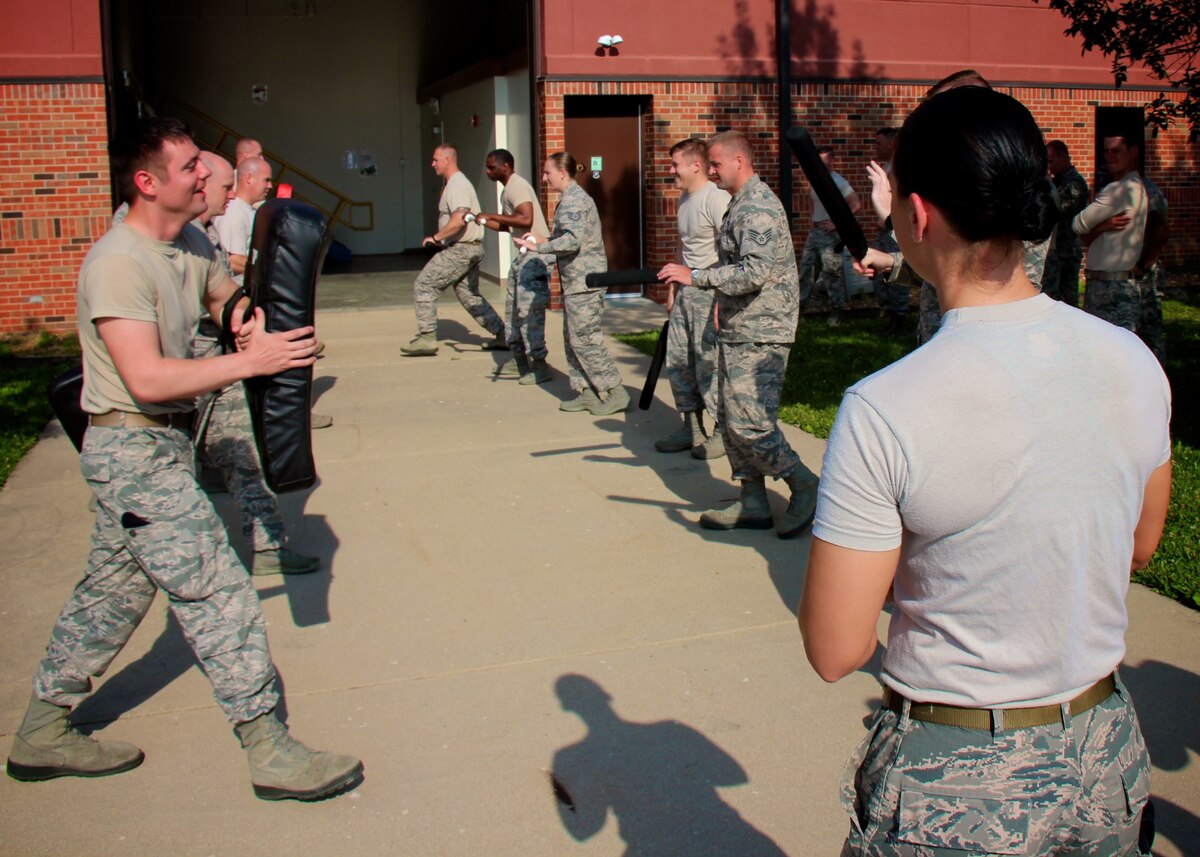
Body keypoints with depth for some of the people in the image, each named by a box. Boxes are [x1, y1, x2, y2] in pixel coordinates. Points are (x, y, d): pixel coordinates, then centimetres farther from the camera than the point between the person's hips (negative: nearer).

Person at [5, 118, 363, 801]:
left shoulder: (191, 244, 7)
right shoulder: (118, 264, -21)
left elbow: (226, 295, 25)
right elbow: (146, 378, -29)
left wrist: (249, 323, 1)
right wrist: (250, 361, -30)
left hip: (161, 444, 10)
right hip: (135, 448, -10)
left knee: (115, 589, 17)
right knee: (218, 592, -8)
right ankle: (271, 751, 1)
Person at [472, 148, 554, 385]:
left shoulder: (517, 187, -15)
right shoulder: (508, 190, 17)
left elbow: (526, 219, -30)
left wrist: (491, 216, -24)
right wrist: (480, 219, 13)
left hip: (535, 255, -11)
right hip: (523, 255, 11)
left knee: (528, 309, -10)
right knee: (513, 306, 14)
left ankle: (539, 365, -5)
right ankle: (519, 359, 24)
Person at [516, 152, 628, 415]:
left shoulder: (573, 201, -16)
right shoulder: (571, 198, 16)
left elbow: (573, 240, -28)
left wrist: (539, 247, -23)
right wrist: (544, 239, 14)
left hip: (584, 281, -11)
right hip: (576, 282, 11)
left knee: (585, 339, -7)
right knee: (573, 339, 13)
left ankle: (615, 393, -1)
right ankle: (586, 392, 19)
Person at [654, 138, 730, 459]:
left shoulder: (717, 199, -15)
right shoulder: (685, 199, 14)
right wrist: (672, 287, 21)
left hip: (711, 292, -9)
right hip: (686, 291, 10)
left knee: (709, 364, -4)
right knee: (677, 359, 12)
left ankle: (723, 432, 9)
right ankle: (692, 427, 23)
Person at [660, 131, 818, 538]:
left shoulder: (758, 207, -16)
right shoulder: (741, 203, 17)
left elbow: (756, 272, -27)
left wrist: (696, 276, -26)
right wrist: (722, 303, 18)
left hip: (759, 336, -11)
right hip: (737, 332, 11)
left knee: (749, 424, -11)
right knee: (732, 419, 12)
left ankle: (805, 486, 5)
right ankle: (753, 503, 19)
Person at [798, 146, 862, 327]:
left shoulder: (838, 181, -13)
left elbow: (856, 205, -19)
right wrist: (813, 220, 15)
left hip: (830, 233, -8)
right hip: (815, 231, 8)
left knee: (832, 271, -4)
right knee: (806, 268, 9)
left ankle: (836, 311, 4)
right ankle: (800, 303, 18)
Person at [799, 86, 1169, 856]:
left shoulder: (885, 412, -26)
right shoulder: (1134, 362, -9)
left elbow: (835, 652, -19)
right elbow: (1140, 547, 9)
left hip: (957, 791, -4)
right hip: (1105, 761, 5)